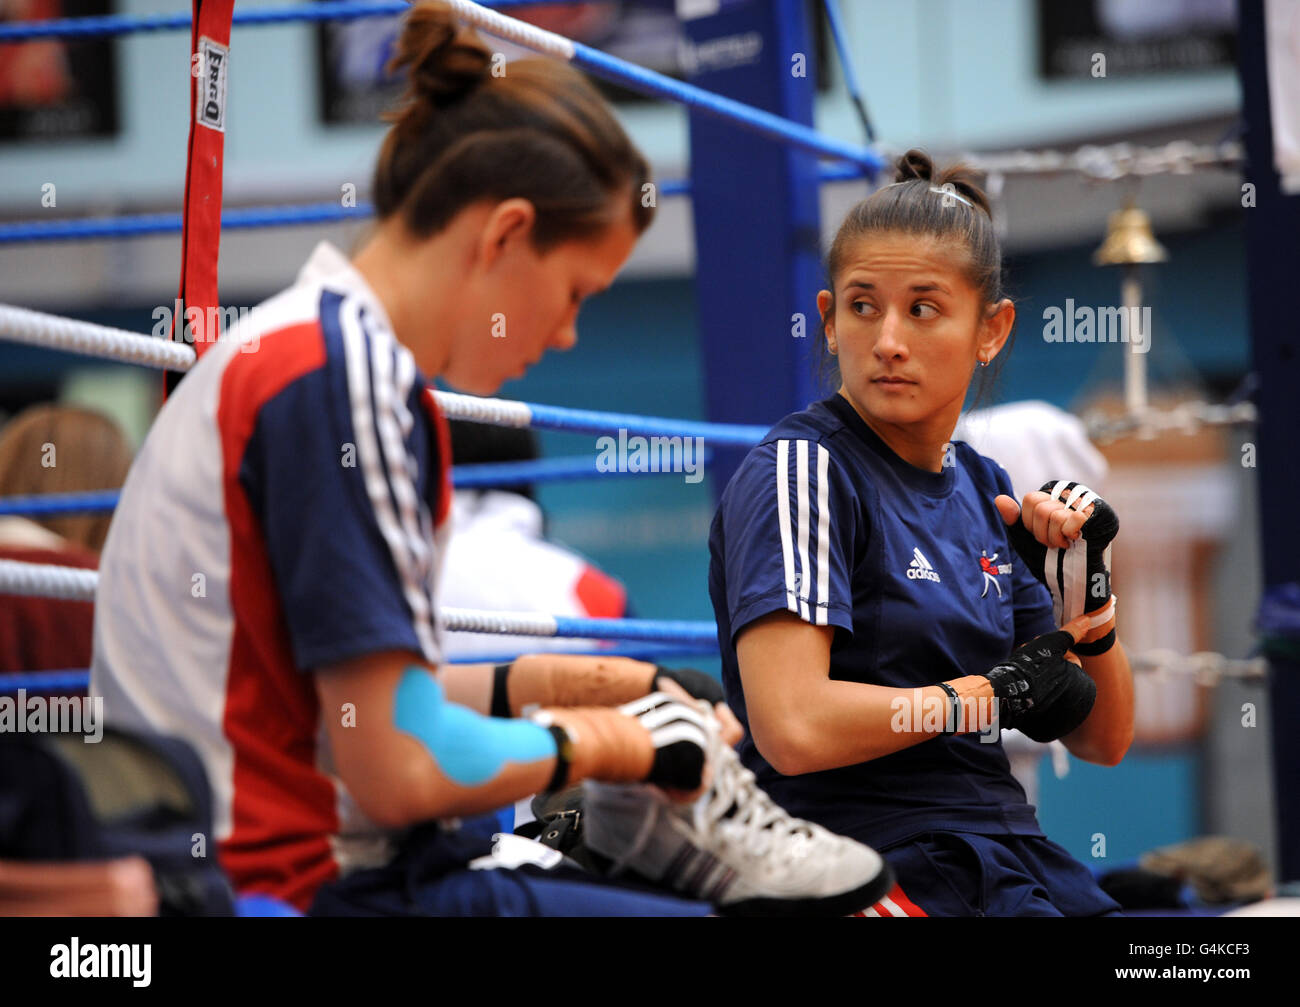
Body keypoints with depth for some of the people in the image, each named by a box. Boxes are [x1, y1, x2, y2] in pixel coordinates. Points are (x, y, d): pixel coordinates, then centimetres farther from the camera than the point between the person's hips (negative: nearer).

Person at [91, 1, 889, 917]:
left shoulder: (283, 351, 16)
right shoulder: (347, 374, -15)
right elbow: (400, 768, -19)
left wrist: (539, 685, 15)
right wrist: (597, 743, -3)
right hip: (310, 886, -11)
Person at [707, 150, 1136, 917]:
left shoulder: (981, 488, 14)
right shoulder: (802, 470, -7)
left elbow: (1101, 740, 19)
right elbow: (792, 730, -21)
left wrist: (1089, 586, 0)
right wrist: (996, 693, -7)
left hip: (1013, 855, 8)